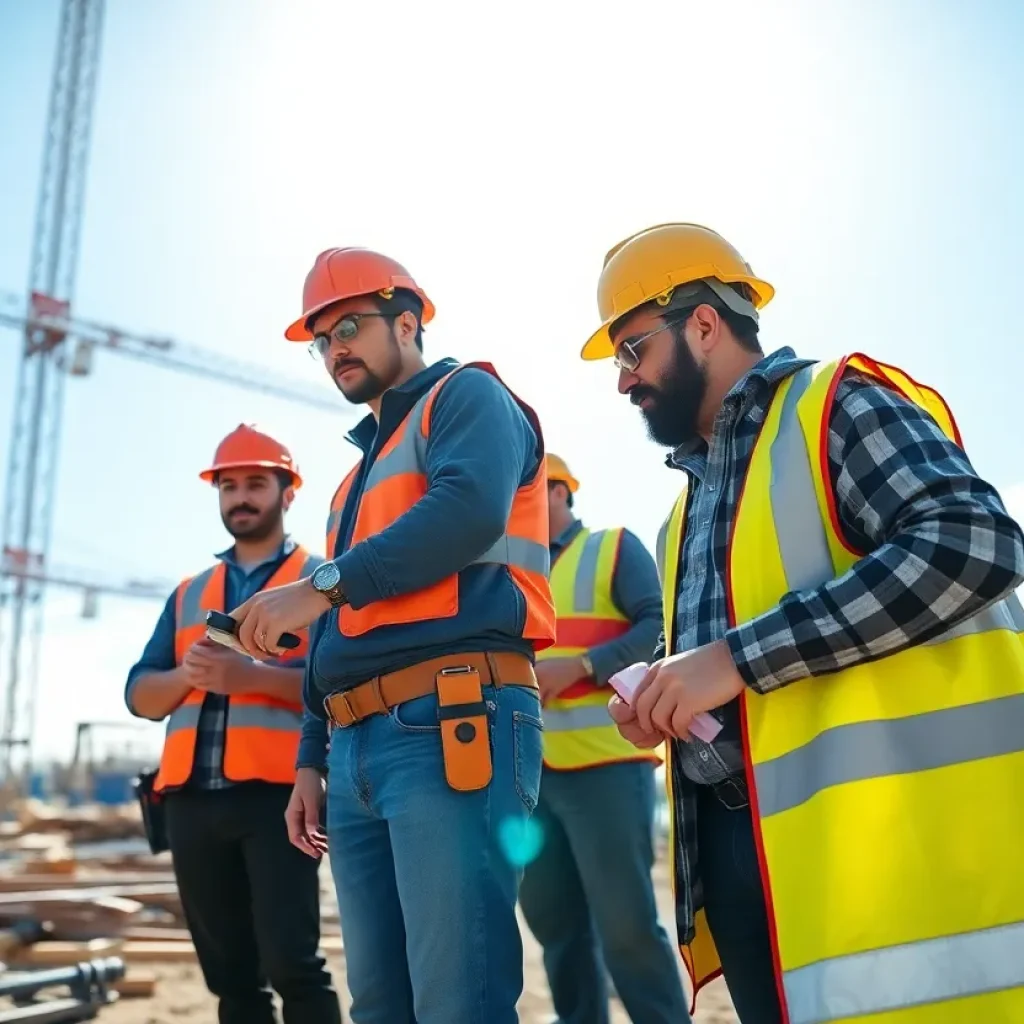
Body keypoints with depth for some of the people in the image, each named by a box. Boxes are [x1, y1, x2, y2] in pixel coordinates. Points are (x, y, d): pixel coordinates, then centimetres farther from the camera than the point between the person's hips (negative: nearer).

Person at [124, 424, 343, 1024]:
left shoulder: (321, 578, 6)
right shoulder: (189, 592, 22)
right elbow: (140, 695, 15)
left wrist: (252, 675, -19)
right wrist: (188, 674, -6)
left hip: (277, 793, -5)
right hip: (193, 798, 6)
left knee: (290, 964, -11)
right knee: (231, 975, 9)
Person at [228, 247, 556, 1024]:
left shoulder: (466, 396, 6)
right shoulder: (361, 470, 30)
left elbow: (469, 509, -17)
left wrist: (324, 585, -17)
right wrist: (312, 759, 21)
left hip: (450, 725, -9)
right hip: (358, 749, 9)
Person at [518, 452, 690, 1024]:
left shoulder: (613, 548, 5)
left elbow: (663, 627, -8)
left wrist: (580, 665, -16)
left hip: (604, 763, -6)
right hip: (530, 773, 6)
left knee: (625, 924, -5)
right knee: (555, 922, 9)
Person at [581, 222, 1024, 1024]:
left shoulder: (838, 403, -2)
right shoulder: (693, 503, 22)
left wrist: (739, 657, -20)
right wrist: (663, 700, 4)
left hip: (879, 838, -7)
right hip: (741, 845, 8)